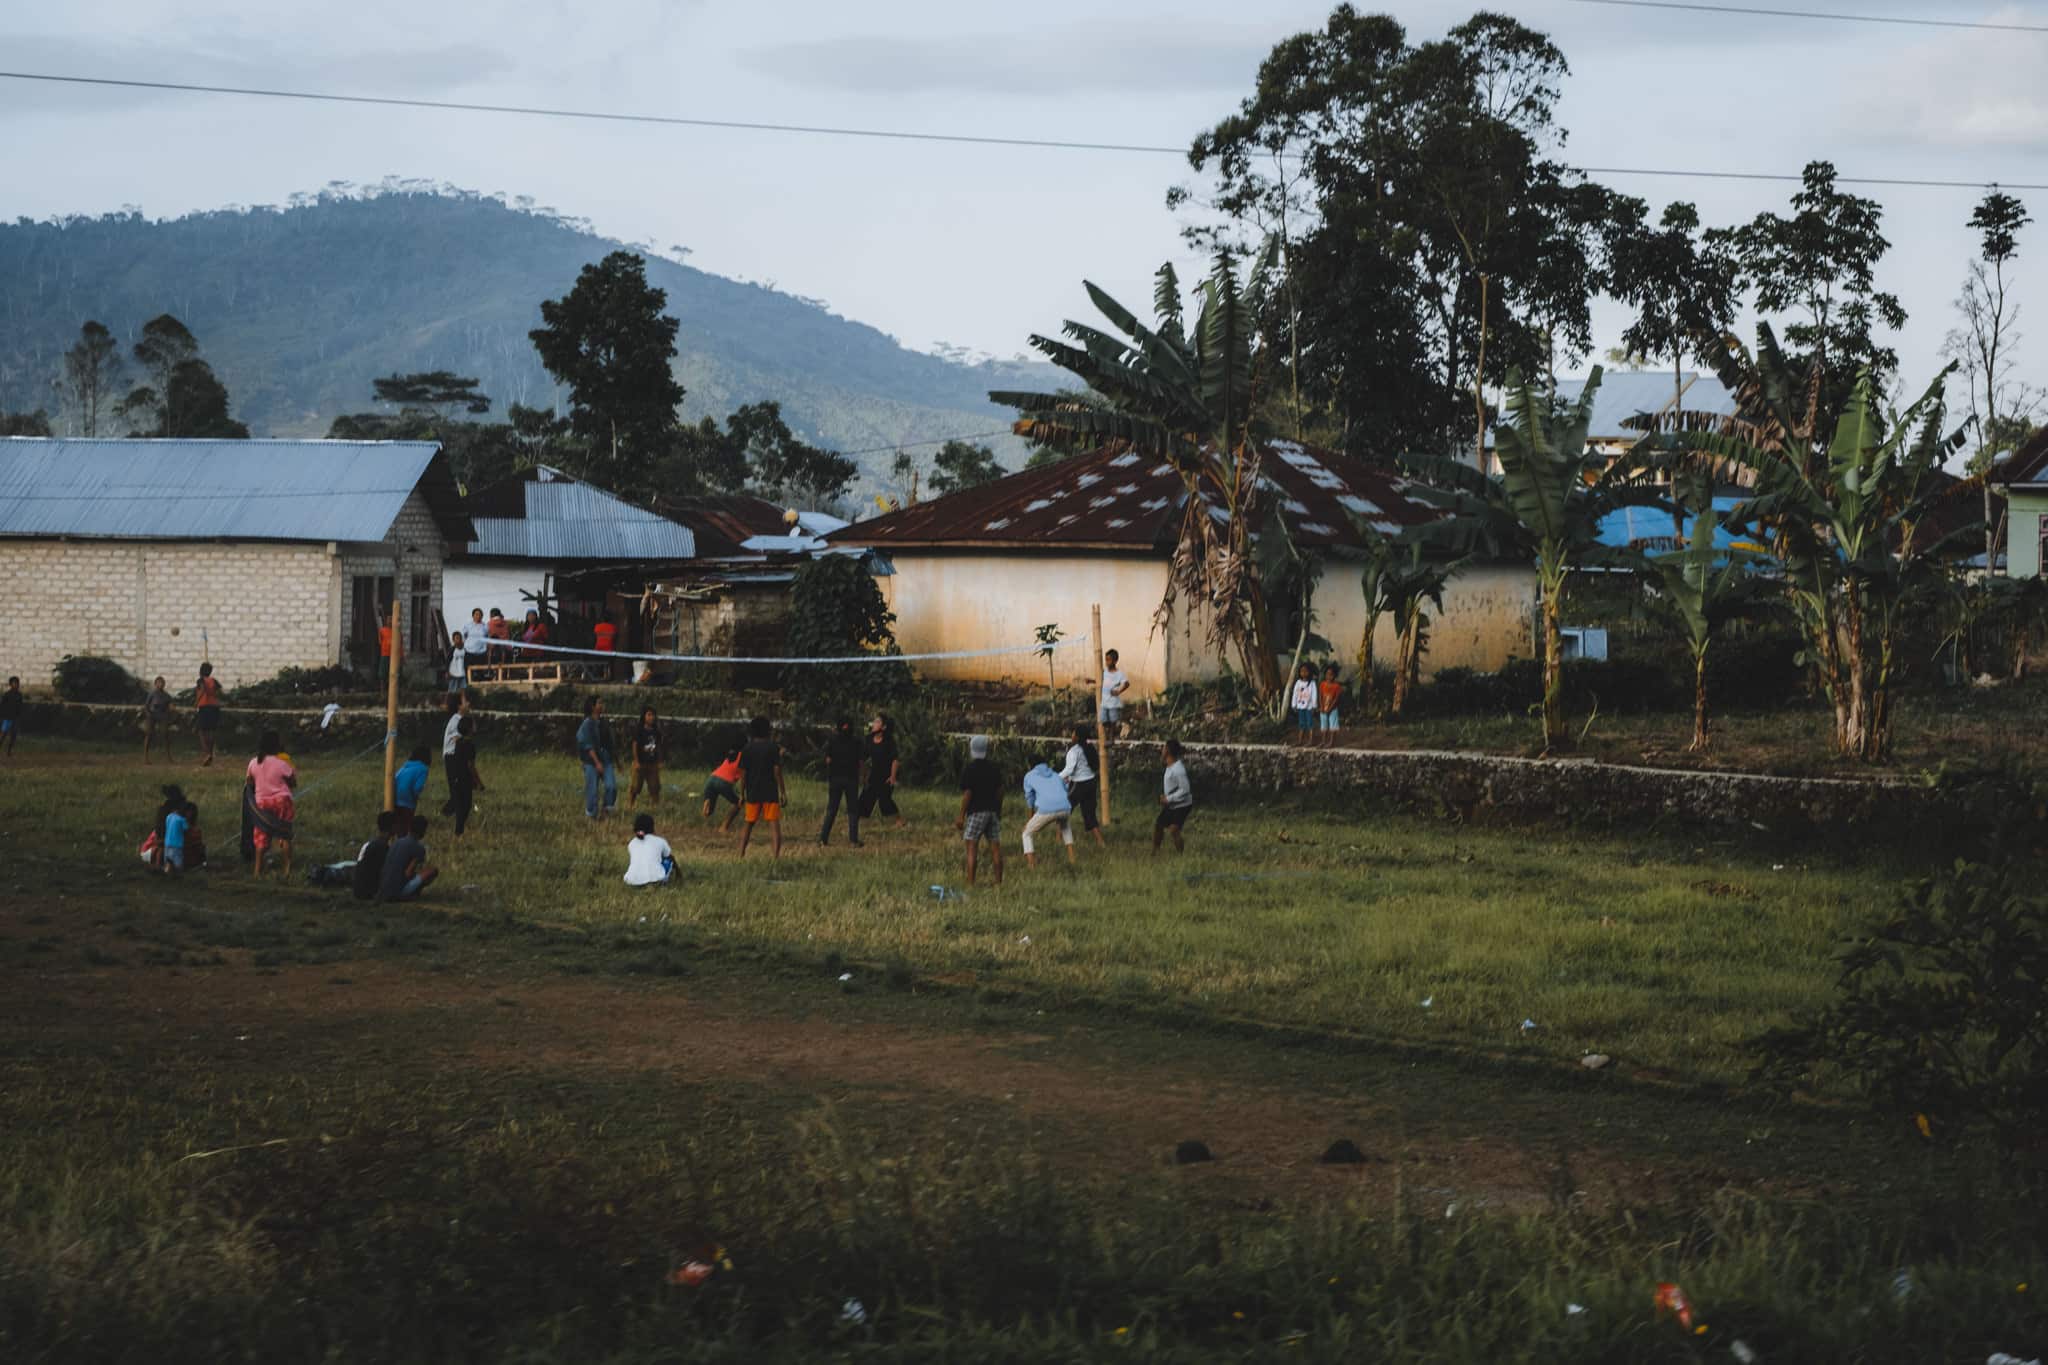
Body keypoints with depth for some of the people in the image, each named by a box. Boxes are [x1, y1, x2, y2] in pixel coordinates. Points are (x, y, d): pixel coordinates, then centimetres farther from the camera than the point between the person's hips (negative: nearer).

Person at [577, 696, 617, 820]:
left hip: (606, 759, 5)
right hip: (592, 761, -5)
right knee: (592, 790, 0)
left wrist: (616, 761, 20)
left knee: (611, 786, -11)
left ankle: (608, 810, 7)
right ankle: (590, 814, 14)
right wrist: (597, 762, -20)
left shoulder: (605, 723, 10)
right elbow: (588, 745, -13)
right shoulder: (587, 724, -8)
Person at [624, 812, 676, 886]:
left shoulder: (631, 843, 19)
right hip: (655, 879, -3)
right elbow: (671, 857, 32)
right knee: (668, 859, 28)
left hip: (632, 881, 3)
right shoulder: (660, 841, 14)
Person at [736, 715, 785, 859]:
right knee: (775, 825, -5)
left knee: (748, 825, 16)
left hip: (753, 793, 3)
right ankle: (777, 855, -17)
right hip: (771, 793, -3)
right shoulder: (773, 747, -6)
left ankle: (741, 855, 15)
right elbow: (777, 771, -9)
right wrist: (782, 792, -3)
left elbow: (743, 773, 3)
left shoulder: (747, 749, 3)